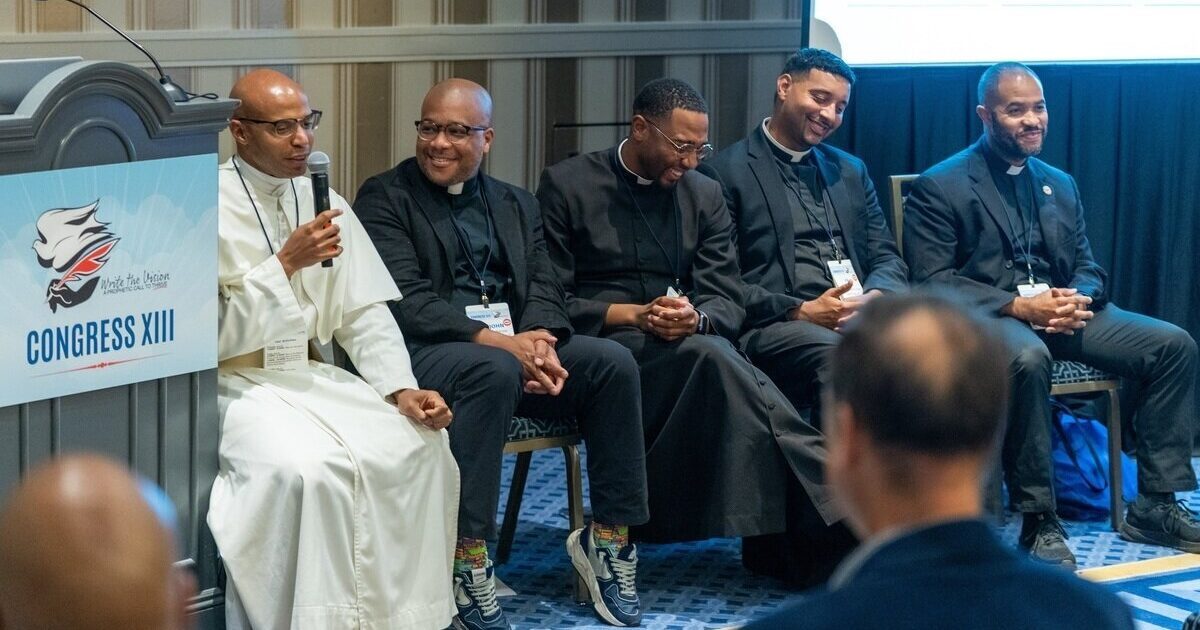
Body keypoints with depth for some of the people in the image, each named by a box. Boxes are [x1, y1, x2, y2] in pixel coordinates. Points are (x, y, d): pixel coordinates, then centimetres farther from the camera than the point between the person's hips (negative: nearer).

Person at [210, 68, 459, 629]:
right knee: (310, 467, -32)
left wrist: (401, 390, -5)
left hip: (310, 376, 6)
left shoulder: (324, 203, 10)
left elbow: (363, 315, 10)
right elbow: (212, 337, -16)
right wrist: (286, 263, -20)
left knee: (419, 444, -15)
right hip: (233, 386, -6)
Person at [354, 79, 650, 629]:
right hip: (423, 355, -5)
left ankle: (610, 538, -9)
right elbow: (405, 302, -10)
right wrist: (495, 340, -22)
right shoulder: (383, 199, 3)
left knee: (613, 363, -19)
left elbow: (543, 290, 11)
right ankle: (466, 558, -32)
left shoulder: (516, 206, 21)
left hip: (513, 345, 6)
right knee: (495, 371, -37)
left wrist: (537, 339, -14)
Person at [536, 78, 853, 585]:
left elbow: (728, 302, 8)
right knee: (710, 355, -34)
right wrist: (631, 314, -17)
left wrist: (696, 318, -16)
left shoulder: (704, 194, 14)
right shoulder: (566, 186, 2)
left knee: (712, 352, -35)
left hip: (688, 344, 4)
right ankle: (833, 505, -37)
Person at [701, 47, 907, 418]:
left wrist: (874, 298, -4)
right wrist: (801, 312, -13)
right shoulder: (725, 172, 7)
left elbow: (887, 260, 21)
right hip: (771, 328, -5)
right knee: (832, 352, -39)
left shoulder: (851, 171, 27)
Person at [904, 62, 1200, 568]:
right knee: (1028, 357, -40)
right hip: (986, 318, -6)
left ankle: (1155, 506, -6)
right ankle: (1038, 521, -30)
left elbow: (1087, 268, 18)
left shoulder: (1060, 185, 20)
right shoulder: (939, 187, 0)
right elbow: (932, 281, -9)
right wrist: (1017, 305, -21)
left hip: (1060, 312, 6)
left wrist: (1077, 298, -8)